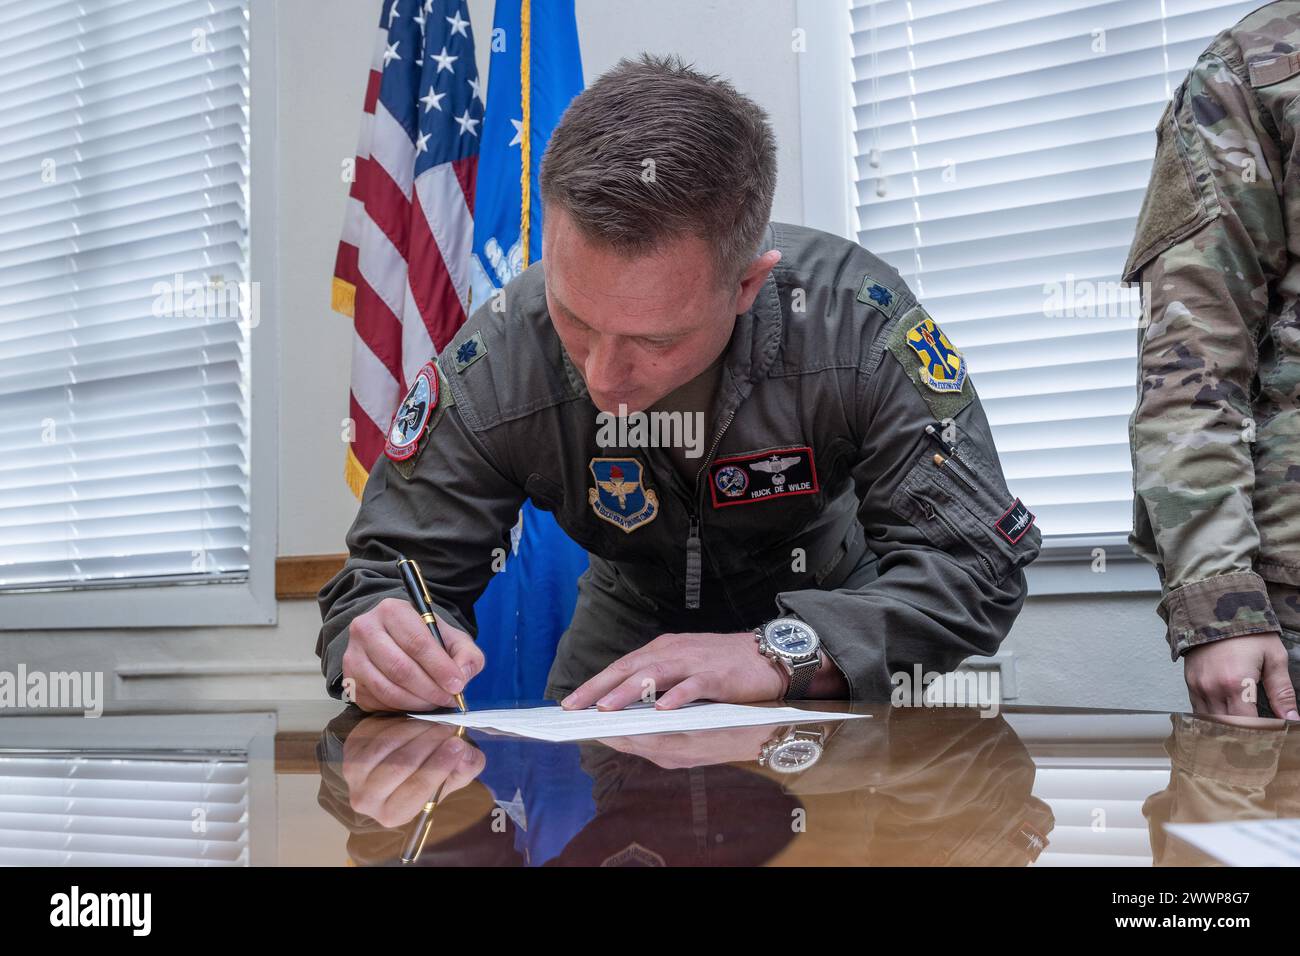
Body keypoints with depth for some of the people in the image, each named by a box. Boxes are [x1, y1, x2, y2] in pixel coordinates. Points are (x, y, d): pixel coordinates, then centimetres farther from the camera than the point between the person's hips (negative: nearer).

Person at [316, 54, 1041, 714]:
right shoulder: (492, 369, -27)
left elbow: (979, 560, -29)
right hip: (633, 613, 2)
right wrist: (378, 649, -43)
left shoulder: (855, 320, -32)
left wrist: (784, 652, -44)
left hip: (823, 607, -1)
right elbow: (389, 571, -18)